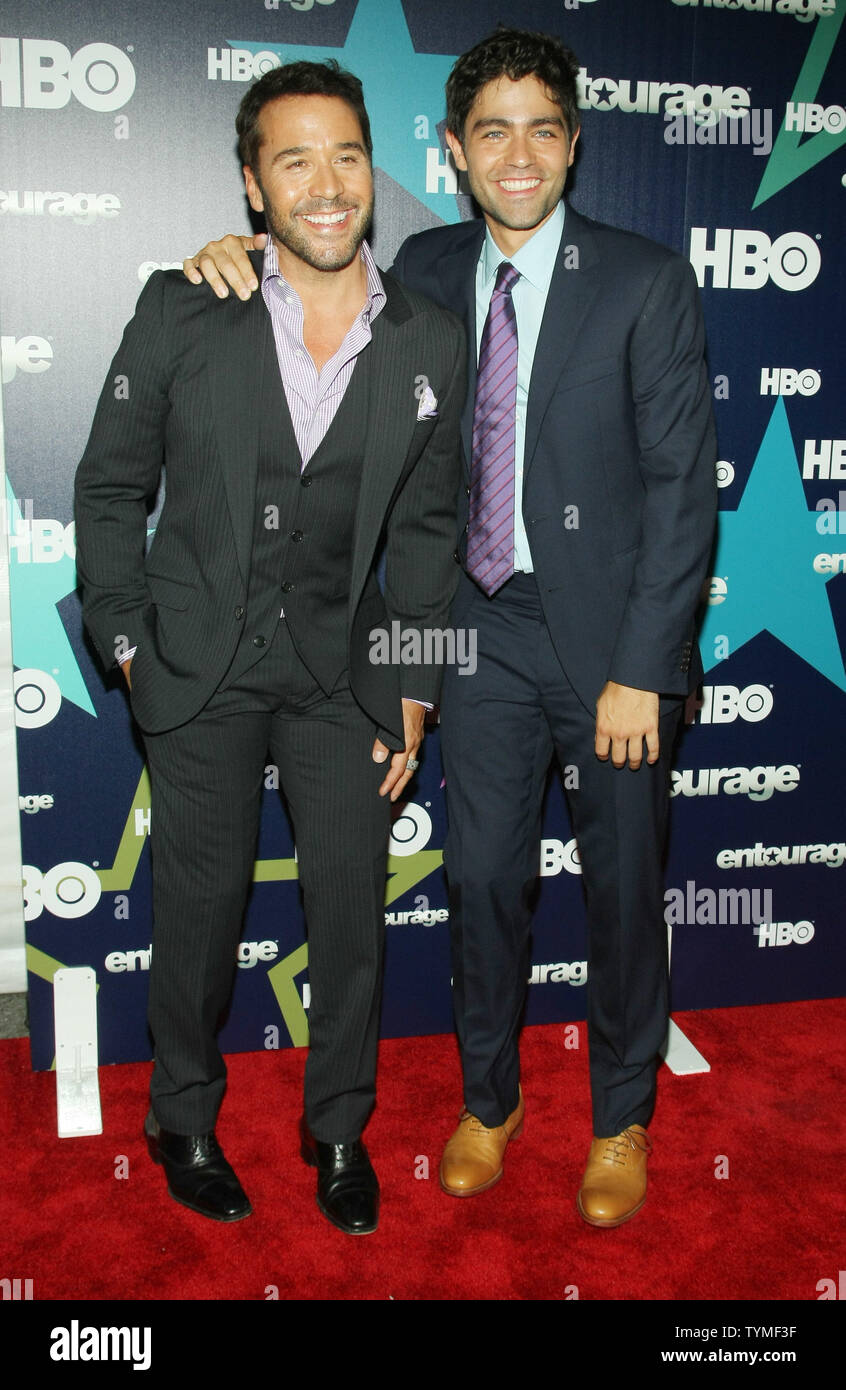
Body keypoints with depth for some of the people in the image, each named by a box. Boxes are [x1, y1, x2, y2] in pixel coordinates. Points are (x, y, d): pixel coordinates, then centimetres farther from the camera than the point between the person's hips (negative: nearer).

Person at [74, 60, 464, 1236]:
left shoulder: (430, 345, -1)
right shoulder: (182, 312, -6)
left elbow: (424, 528, 5)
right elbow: (111, 487, 2)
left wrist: (414, 686, 2)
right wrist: (124, 637, -3)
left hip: (342, 671, 2)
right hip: (201, 667, -1)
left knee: (352, 909, 8)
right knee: (204, 901, 10)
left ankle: (339, 1128, 32)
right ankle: (184, 1117, 35)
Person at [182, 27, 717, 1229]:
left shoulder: (647, 284, -7)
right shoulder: (427, 272, 5)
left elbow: (682, 484, -11)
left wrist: (640, 668, -16)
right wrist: (243, 262, -1)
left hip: (612, 631, -3)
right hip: (487, 627, 3)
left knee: (624, 883, 10)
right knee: (481, 875, 10)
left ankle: (623, 1120, 32)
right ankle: (489, 1100, 34)